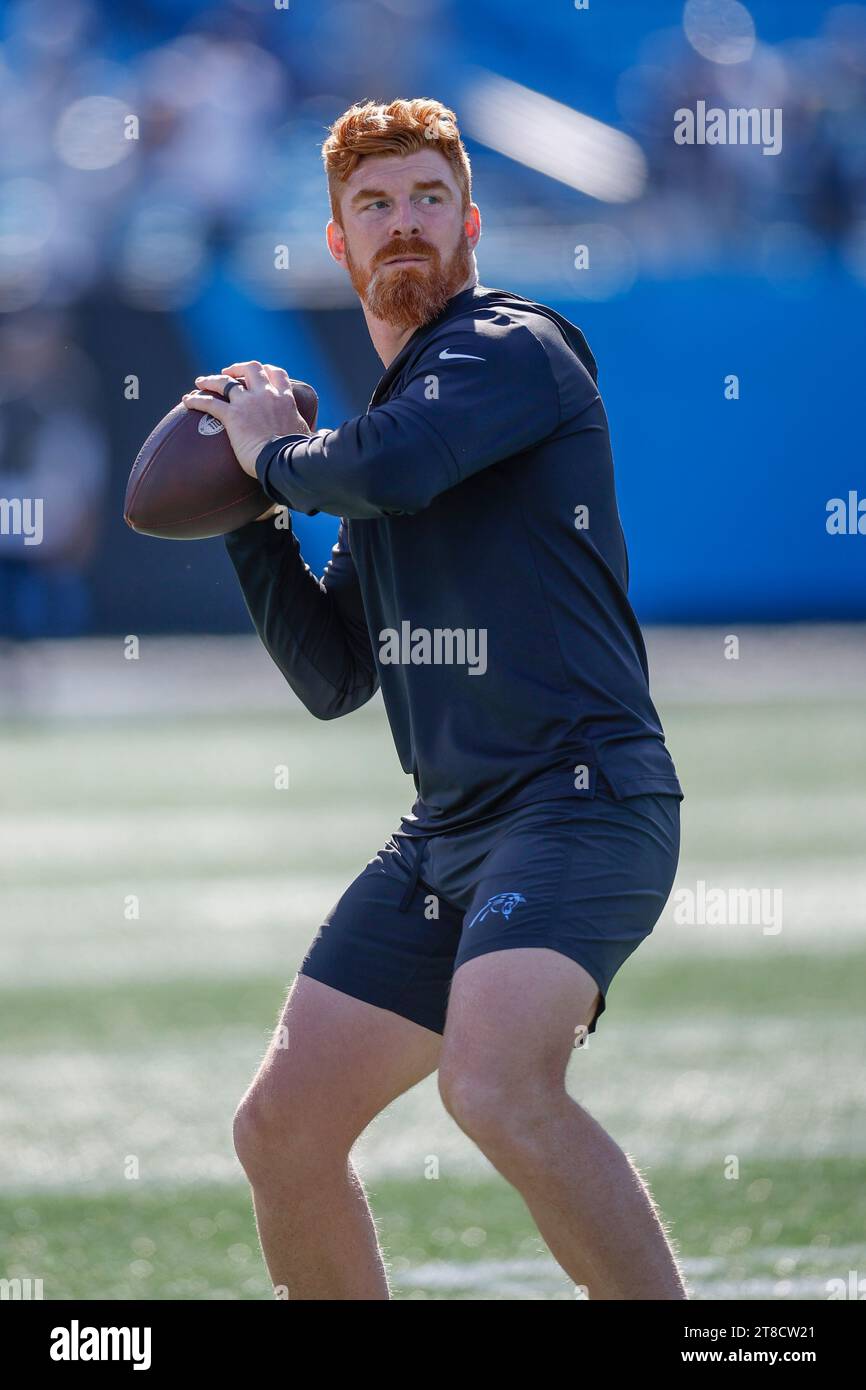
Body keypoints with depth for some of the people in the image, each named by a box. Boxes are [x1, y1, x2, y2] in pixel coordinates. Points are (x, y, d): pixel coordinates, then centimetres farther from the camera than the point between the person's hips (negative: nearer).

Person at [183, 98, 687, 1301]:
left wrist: (279, 451, -5)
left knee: (496, 1086, -32)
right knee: (283, 1131, 7)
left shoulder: (514, 349, -5)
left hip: (580, 795, -9)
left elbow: (390, 468, -26)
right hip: (449, 829, 9)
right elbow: (336, 680, 22)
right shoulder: (391, 416, 21)